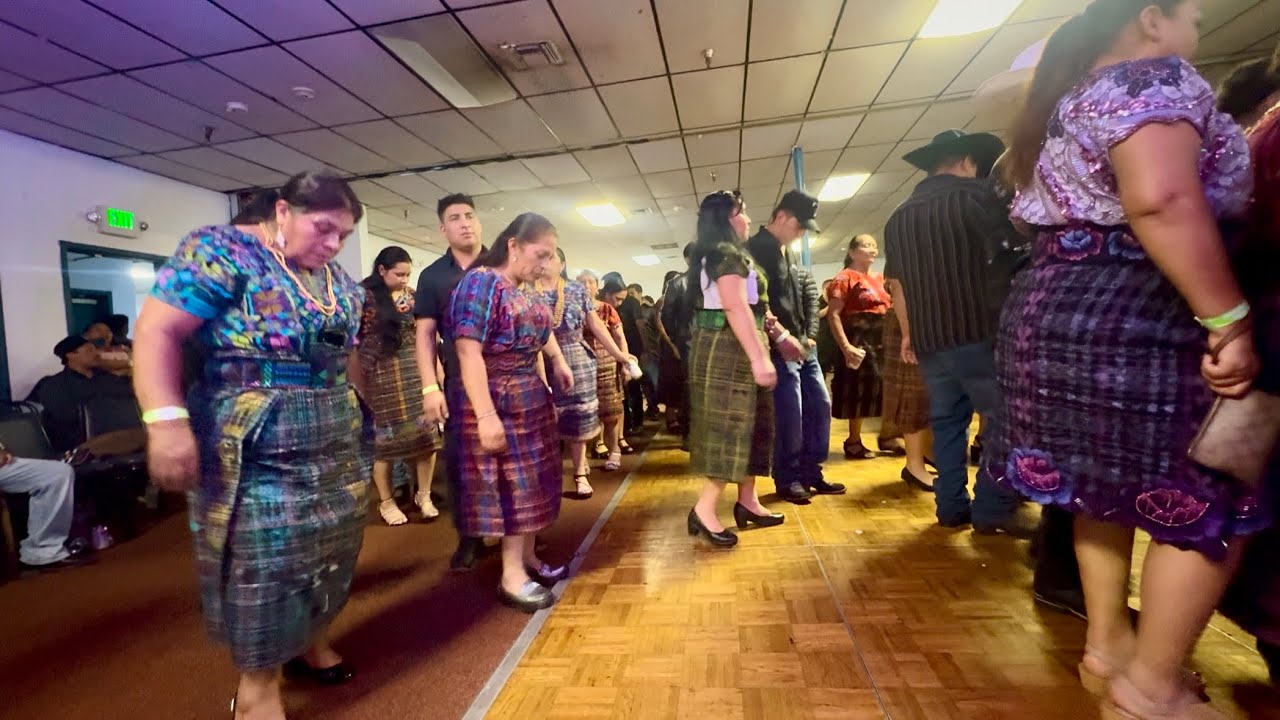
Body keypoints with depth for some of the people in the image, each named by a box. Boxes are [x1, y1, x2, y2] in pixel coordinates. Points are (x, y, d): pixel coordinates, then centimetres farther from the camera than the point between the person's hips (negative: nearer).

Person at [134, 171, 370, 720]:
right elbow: (157, 331, -16)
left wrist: (357, 416, 16)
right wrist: (167, 420, -25)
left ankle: (310, 641, 37)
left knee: (327, 549, 15)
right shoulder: (221, 249, -10)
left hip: (337, 442, 7)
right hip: (254, 444, -6)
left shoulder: (335, 276, 9)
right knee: (261, 561, 3)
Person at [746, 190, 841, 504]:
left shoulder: (786, 252, 19)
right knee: (790, 415, -6)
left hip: (801, 345, 9)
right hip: (780, 347, -9)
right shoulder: (756, 249, -9)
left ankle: (811, 473, 23)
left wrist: (805, 336, 14)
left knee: (820, 405, 11)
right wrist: (781, 335, -21)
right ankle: (787, 480, 12)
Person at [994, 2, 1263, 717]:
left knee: (1109, 489, 19)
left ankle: (1107, 644, 31)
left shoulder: (1071, 99, 21)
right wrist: (1229, 319, -22)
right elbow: (1161, 200, -24)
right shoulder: (1155, 79, -8)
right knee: (1209, 509, 3)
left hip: (1062, 311, 10)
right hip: (1133, 321, -9)